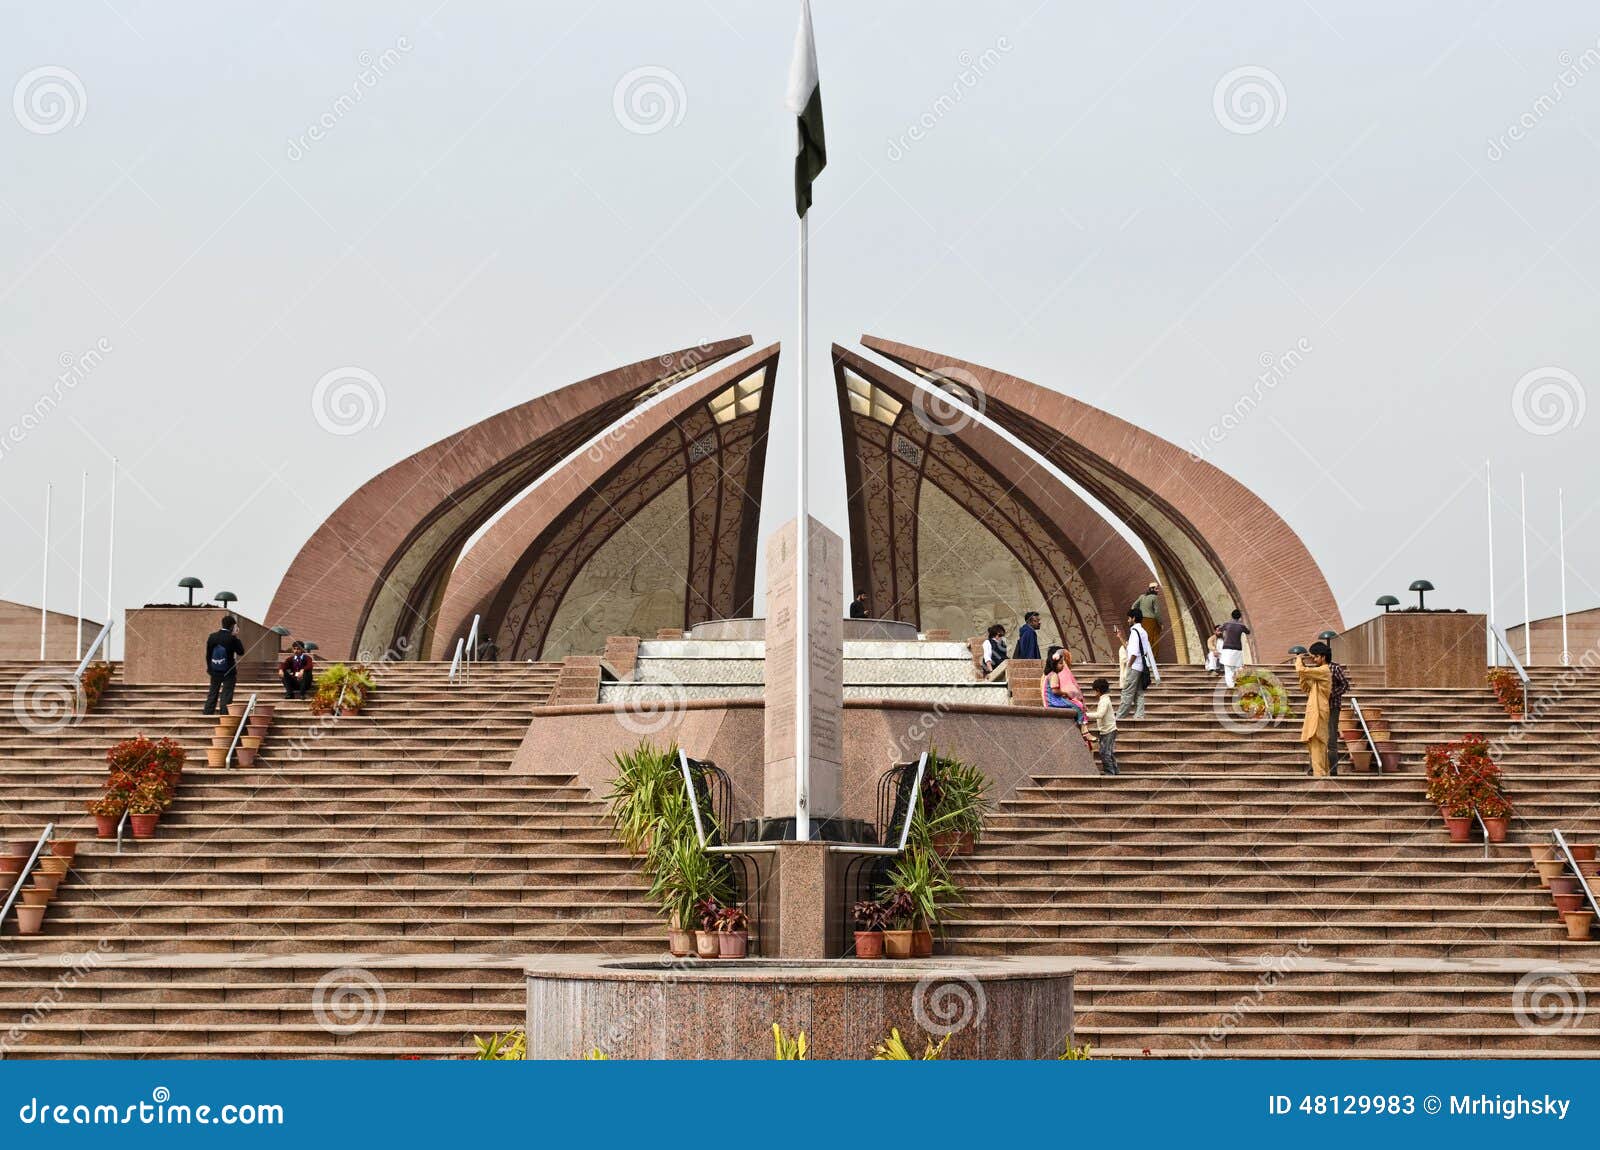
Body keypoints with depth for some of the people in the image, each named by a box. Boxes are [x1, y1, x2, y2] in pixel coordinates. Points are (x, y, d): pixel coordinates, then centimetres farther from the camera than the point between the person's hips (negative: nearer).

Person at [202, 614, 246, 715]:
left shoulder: (212, 636, 0)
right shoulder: (232, 638, -15)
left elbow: (208, 655, 6)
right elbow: (241, 652, -6)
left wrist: (209, 669, 16)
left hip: (215, 672, 4)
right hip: (229, 672, -4)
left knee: (212, 694, 14)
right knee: (226, 695, 0)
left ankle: (207, 714, 15)